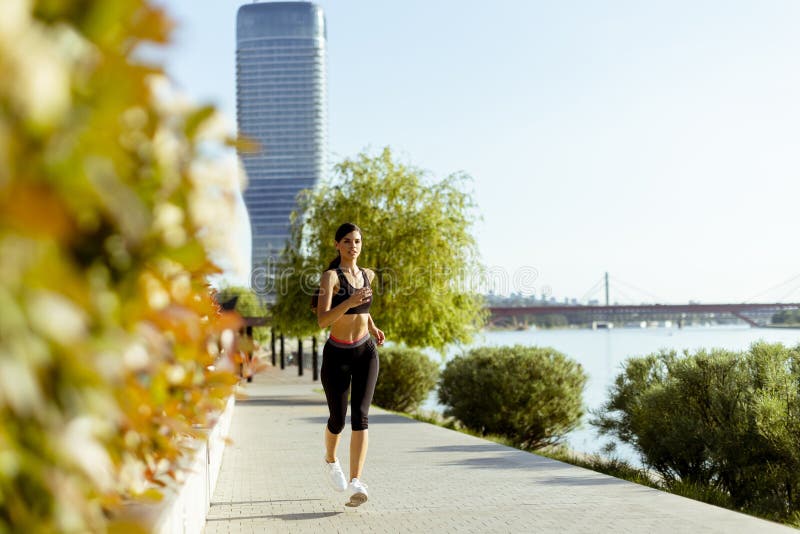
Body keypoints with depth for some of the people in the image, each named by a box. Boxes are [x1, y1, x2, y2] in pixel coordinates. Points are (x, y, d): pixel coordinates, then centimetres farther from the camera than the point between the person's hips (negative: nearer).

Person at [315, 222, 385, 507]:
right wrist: (349, 302, -39)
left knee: (360, 415, -14)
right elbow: (322, 320, -25)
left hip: (366, 353, 3)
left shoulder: (367, 275, 6)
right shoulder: (330, 276, -12)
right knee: (338, 420, 8)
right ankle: (331, 461, 42)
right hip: (337, 355, -3)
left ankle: (356, 484, -21)